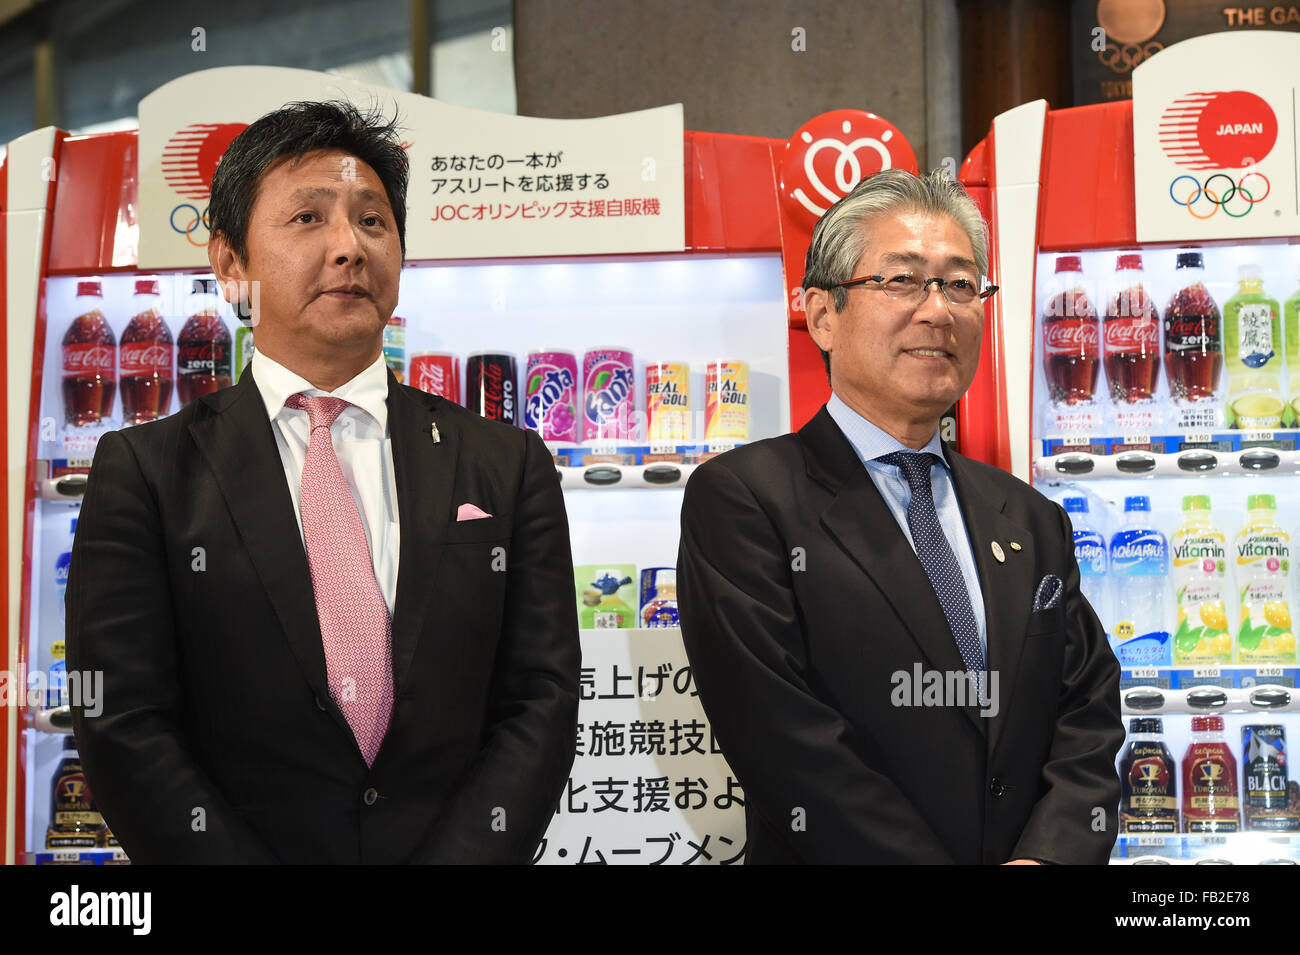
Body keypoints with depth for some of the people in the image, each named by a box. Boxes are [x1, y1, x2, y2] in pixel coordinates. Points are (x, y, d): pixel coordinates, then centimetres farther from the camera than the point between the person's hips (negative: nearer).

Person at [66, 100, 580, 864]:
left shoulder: (510, 466, 2)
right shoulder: (143, 474, -3)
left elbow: (541, 706, -3)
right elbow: (122, 723, -9)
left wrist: (457, 856, -18)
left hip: (457, 844, 2)